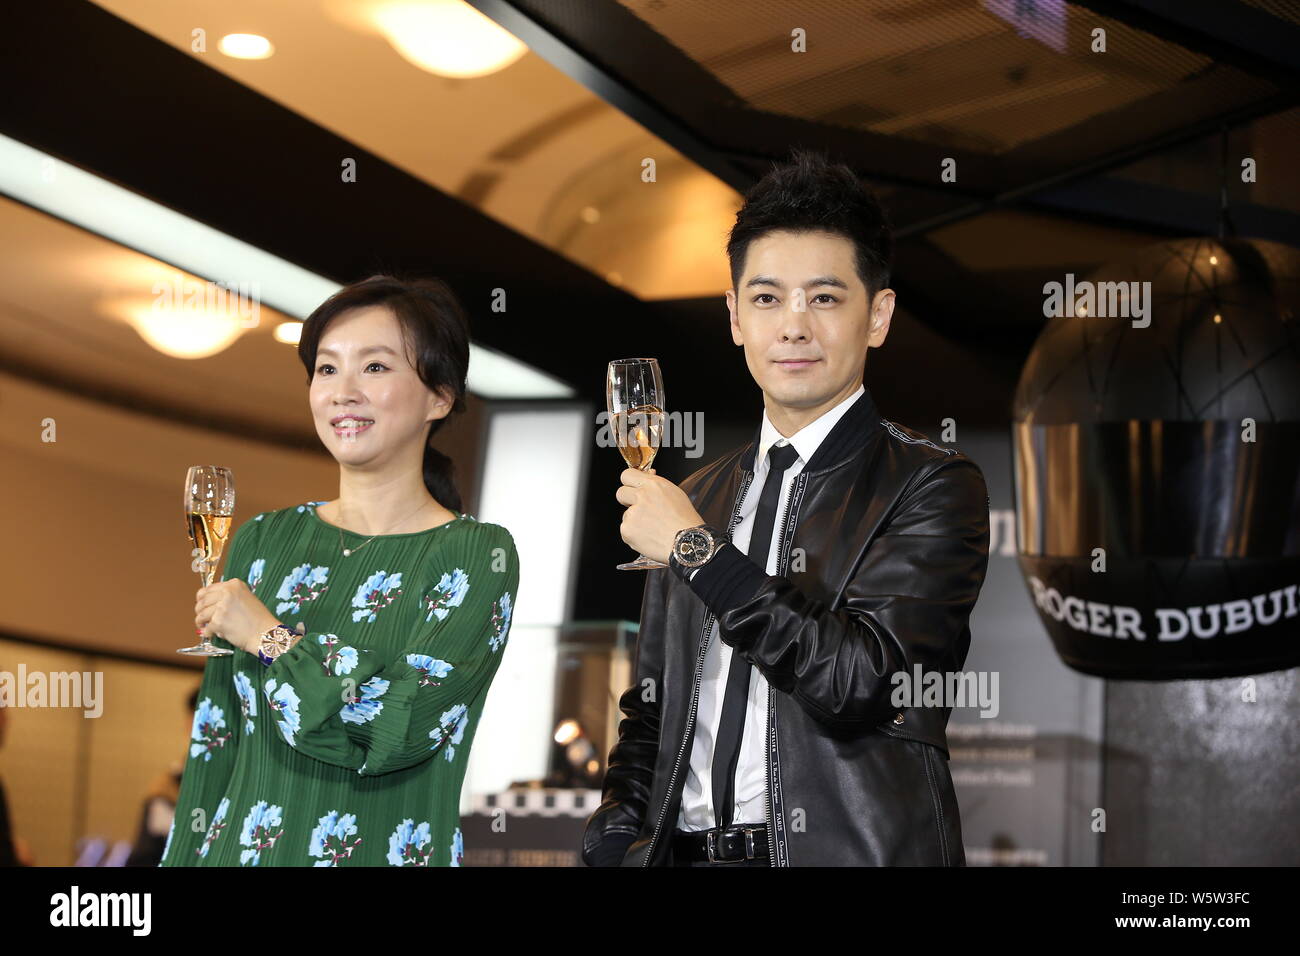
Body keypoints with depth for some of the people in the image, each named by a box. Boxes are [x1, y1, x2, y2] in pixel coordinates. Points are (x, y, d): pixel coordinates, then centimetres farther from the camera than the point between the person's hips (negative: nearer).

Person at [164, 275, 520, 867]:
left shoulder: (477, 554, -8)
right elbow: (213, 745, 6)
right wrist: (182, 858, 1)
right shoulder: (263, 542, 5)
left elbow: (399, 728, -21)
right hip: (239, 850, 4)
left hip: (385, 854, -4)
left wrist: (268, 638, -11)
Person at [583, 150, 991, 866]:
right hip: (684, 851, 5)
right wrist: (615, 839, 0)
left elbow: (860, 679, -18)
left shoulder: (933, 487, -6)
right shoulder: (698, 498, 12)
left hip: (845, 852, -4)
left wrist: (698, 549, -16)